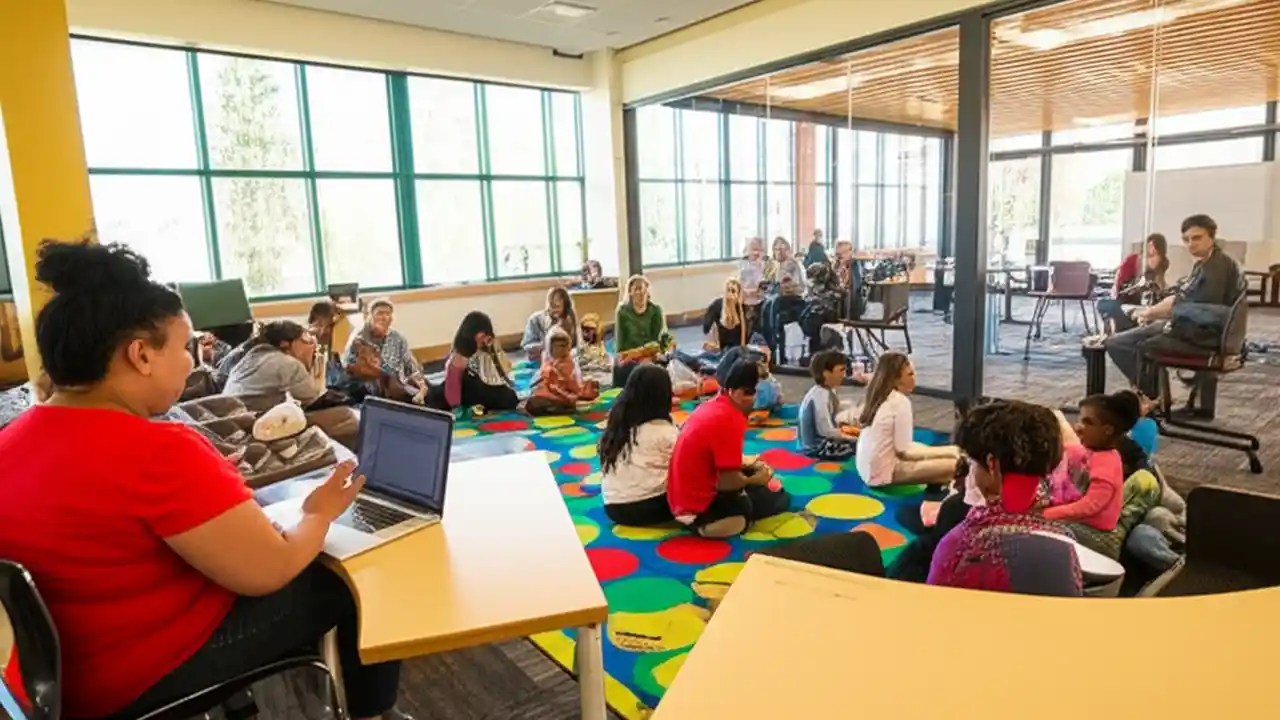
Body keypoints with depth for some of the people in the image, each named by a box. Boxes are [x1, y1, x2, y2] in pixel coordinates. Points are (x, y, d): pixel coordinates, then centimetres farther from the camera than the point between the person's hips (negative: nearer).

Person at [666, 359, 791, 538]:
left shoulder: (711, 407, 5)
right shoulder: (731, 419, -23)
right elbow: (728, 482, -21)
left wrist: (748, 467, 10)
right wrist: (755, 479, -2)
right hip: (701, 507, -9)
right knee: (779, 497, 5)